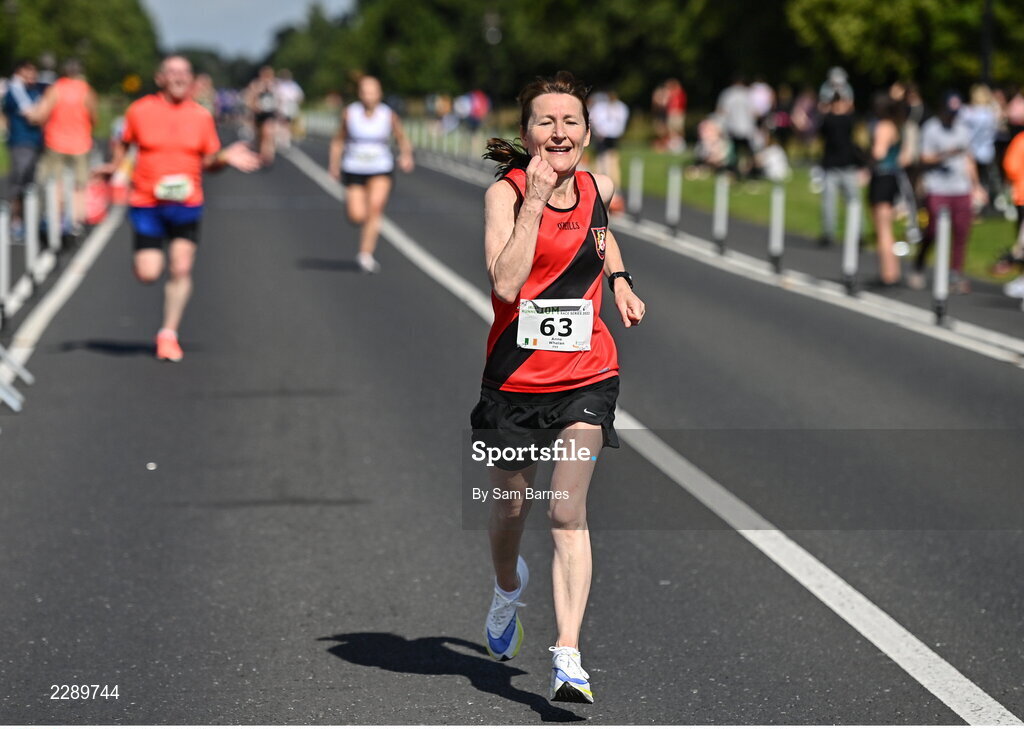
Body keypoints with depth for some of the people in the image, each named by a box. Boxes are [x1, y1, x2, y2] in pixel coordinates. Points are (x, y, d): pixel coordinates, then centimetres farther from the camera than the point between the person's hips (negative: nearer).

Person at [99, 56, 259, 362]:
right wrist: (115, 166, -4)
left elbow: (207, 161, 9)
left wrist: (225, 157, -10)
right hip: (146, 203, -1)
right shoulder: (140, 111, -1)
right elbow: (124, 144, 13)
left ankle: (169, 333, 8)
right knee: (148, 274, -7)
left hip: (186, 204, 1)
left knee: (181, 270, -6)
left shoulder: (201, 116, 3)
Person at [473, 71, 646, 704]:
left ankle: (568, 658, -15)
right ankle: (509, 587, 48)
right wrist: (535, 199, -27)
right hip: (515, 376, -1)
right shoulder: (505, 193, -12)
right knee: (511, 510, 14)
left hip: (586, 374, 1)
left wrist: (620, 281, 14)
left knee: (568, 513, -12)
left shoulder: (598, 188, 2)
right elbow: (505, 282, -27)